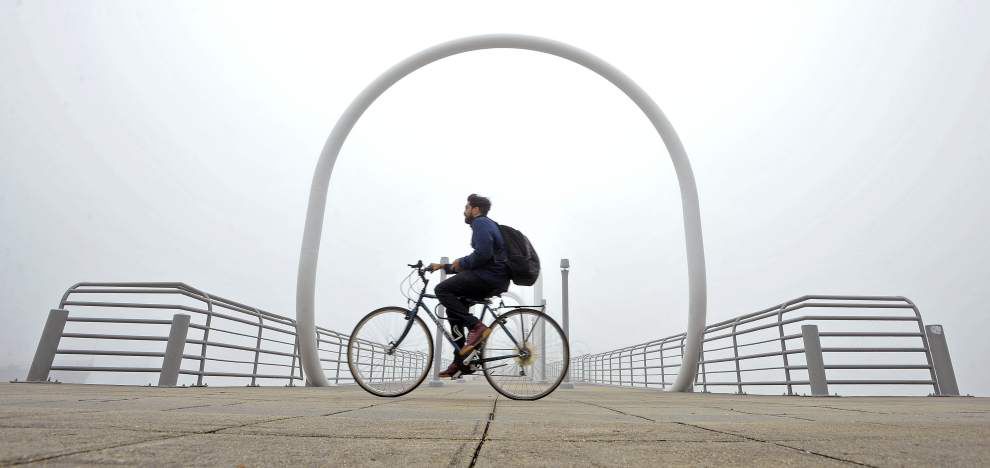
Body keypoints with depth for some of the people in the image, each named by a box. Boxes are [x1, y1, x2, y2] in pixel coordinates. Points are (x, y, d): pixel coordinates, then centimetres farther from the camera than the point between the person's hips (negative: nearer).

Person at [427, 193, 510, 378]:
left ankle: (476, 327, -17)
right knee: (454, 306, 13)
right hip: (495, 278, 10)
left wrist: (462, 263, -5)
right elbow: (480, 256, 28)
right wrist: (445, 266, 26)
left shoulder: (480, 223, -5)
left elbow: (483, 254, -21)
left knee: (442, 289, -12)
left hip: (490, 276, -10)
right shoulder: (486, 224, 27)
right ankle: (460, 361, 12)